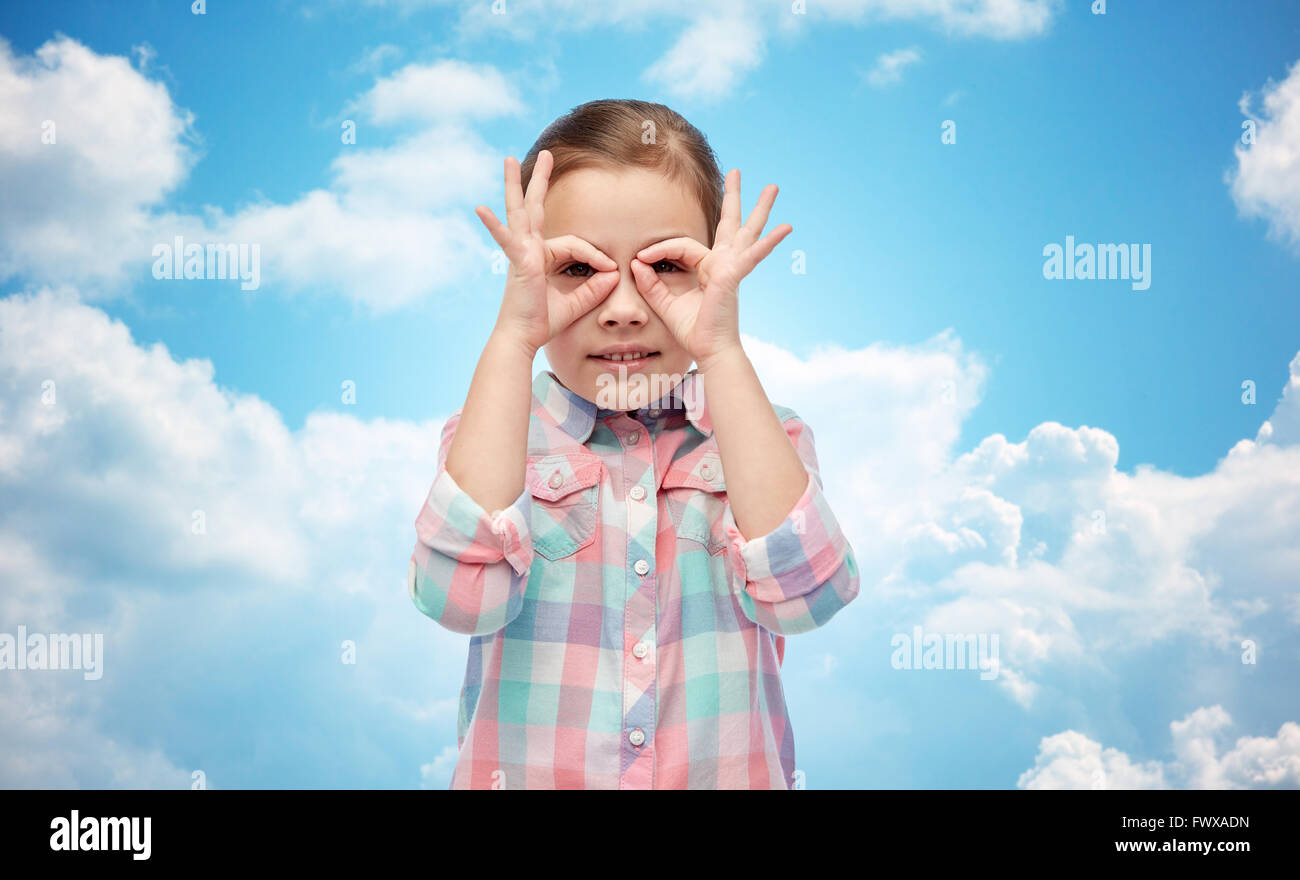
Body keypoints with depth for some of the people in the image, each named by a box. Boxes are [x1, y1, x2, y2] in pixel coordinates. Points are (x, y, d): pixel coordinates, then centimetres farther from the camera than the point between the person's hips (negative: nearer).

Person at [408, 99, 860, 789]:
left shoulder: (765, 437, 3)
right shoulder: (488, 438, 1)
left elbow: (804, 597, -17)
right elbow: (461, 597, -19)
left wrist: (721, 351, -19)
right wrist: (512, 339, -18)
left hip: (727, 773, 1)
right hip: (527, 773, 0)